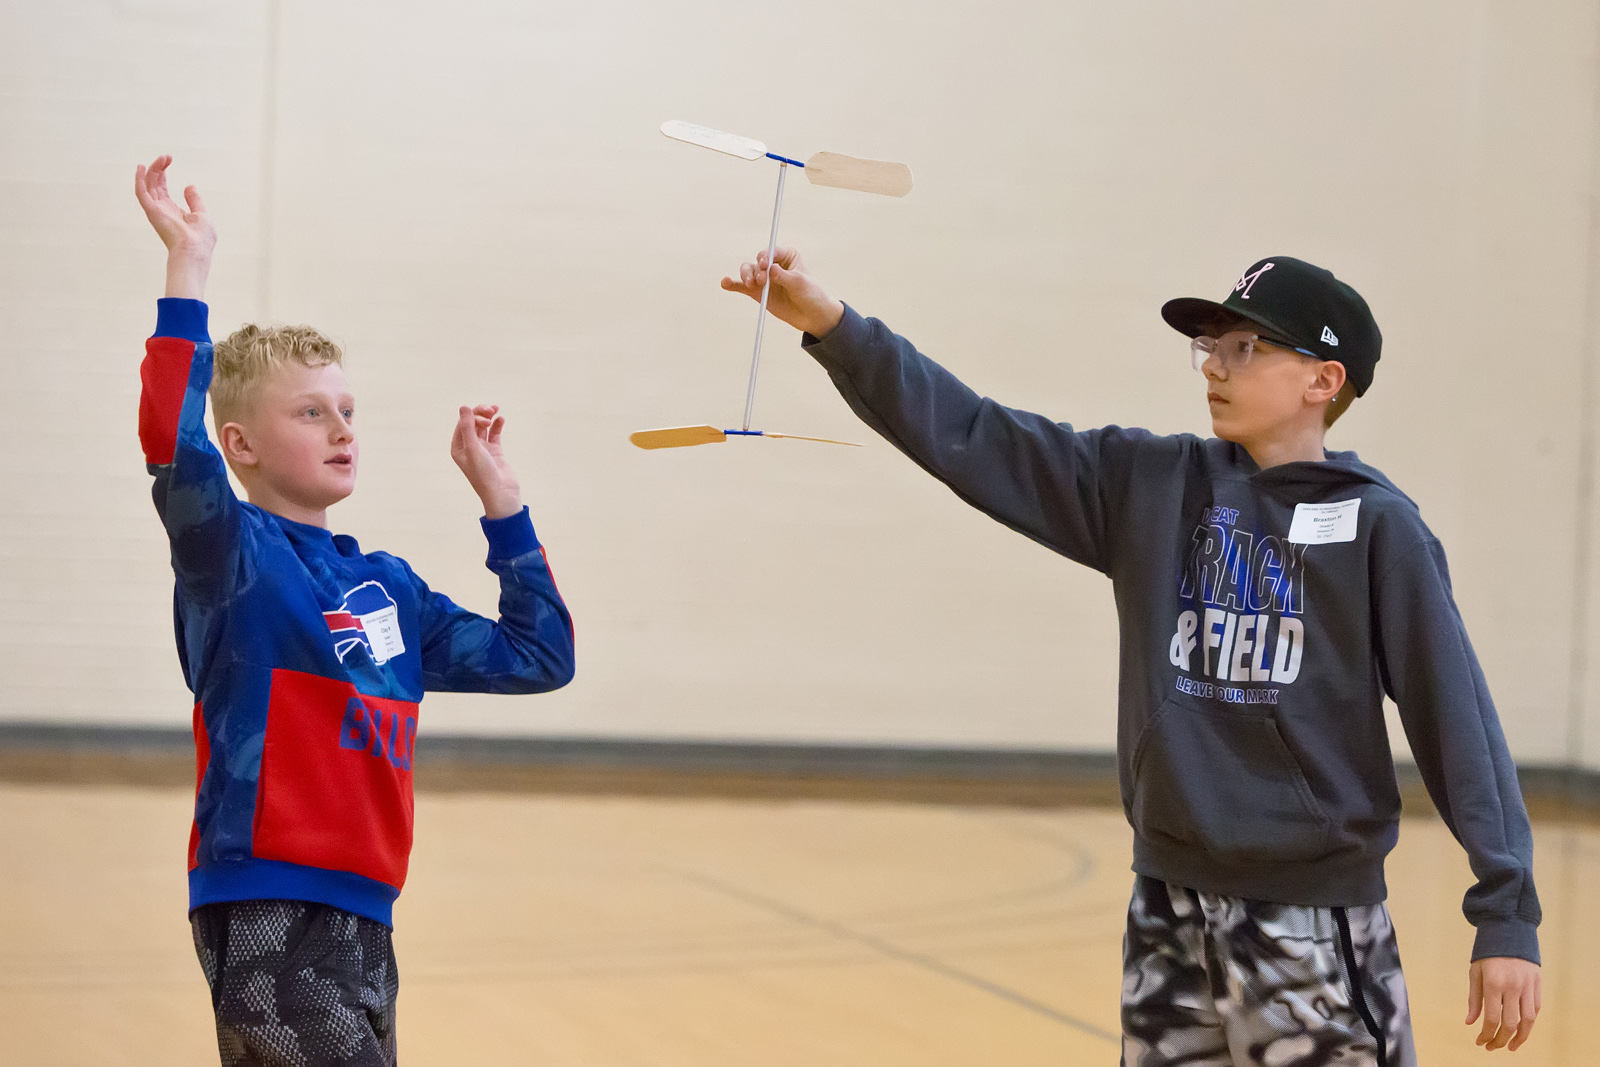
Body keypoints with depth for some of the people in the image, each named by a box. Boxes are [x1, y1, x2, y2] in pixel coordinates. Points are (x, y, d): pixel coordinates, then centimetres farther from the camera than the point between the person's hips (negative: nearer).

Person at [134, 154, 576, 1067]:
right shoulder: (237, 559, -6)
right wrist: (188, 271, -28)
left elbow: (538, 658, 18)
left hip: (362, 914, 8)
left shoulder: (388, 588, 15)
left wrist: (499, 497, 15)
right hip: (266, 914, -8)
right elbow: (176, 454, -26)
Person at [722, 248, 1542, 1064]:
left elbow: (1456, 715, -7)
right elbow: (969, 436, 3)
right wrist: (830, 324, -8)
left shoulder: (1377, 526, -5)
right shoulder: (1149, 485, 6)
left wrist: (1507, 914, -12)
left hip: (1314, 917, -4)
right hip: (1169, 912, 4)